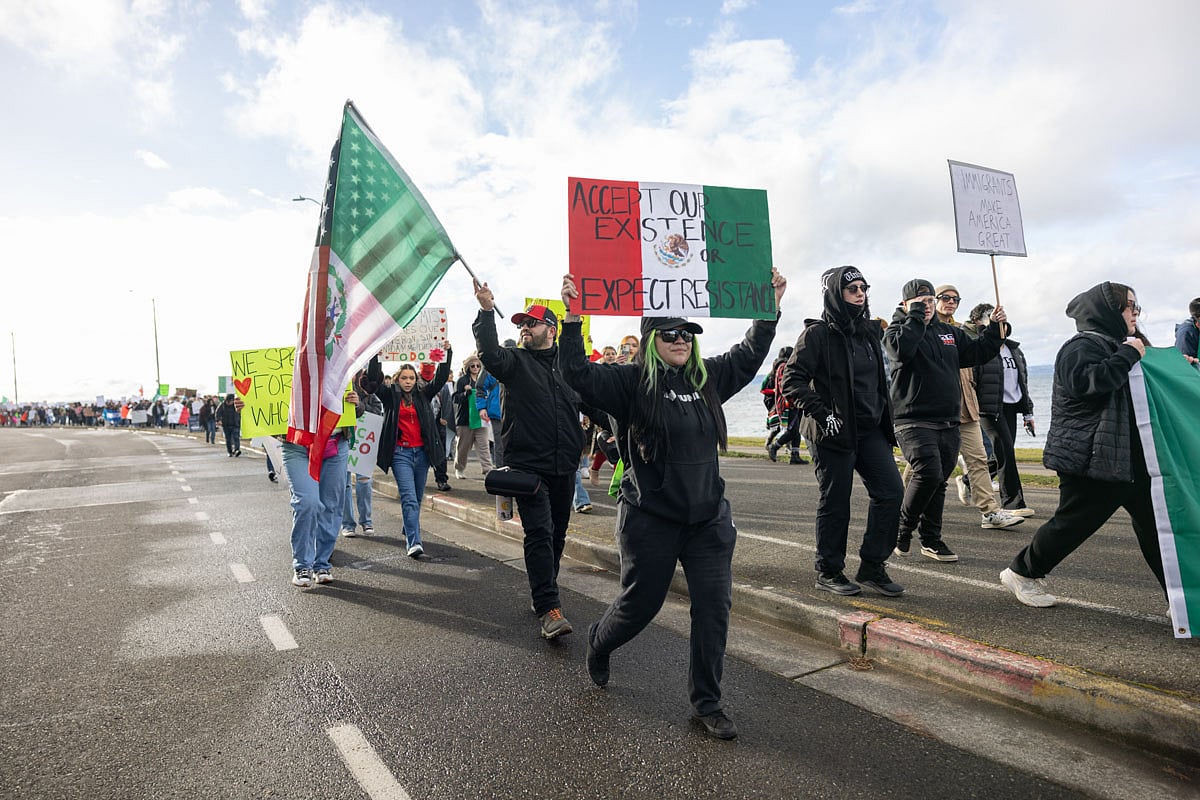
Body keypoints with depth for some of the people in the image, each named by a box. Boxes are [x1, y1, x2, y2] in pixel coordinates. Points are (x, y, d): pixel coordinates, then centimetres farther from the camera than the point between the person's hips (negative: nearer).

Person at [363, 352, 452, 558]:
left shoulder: (423, 395, 11)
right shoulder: (390, 395, 5)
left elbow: (440, 378, 4)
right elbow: (373, 381, -7)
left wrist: (447, 354, -5)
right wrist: (376, 357, -15)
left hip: (422, 452, 4)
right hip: (400, 453, -4)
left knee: (417, 498, 14)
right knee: (409, 498, -13)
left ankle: (409, 533, 35)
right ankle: (414, 543, -17)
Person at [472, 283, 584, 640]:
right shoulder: (515, 361, 2)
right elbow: (490, 354, -19)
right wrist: (486, 311, -29)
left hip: (564, 467, 4)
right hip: (528, 465, -4)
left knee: (557, 534, 14)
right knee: (539, 533, -12)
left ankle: (544, 594, 31)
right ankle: (549, 609, -11)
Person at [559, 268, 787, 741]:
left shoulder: (707, 377, 6)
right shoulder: (631, 382, -9)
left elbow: (748, 356, 20)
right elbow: (579, 374, -20)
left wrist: (771, 307, 18)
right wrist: (572, 320, -29)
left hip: (709, 516, 5)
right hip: (650, 519, -4)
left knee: (714, 606, 3)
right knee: (639, 603, 10)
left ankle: (706, 703, 21)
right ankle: (598, 644, 45)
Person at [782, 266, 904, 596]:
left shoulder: (869, 331, 14)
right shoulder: (818, 333, -10)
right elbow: (791, 380, -15)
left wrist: (884, 417, 18)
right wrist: (822, 414, -19)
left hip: (870, 430, 7)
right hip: (834, 432, -7)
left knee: (891, 491, 1)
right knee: (835, 503, 1)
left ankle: (872, 567, 14)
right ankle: (829, 572, 18)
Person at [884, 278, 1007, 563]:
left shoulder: (949, 333, 18)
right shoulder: (896, 330, -2)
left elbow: (976, 352, 22)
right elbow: (901, 349, -24)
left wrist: (995, 328, 10)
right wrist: (916, 316, -15)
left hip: (948, 422, 7)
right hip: (914, 420, -7)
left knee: (939, 482, 11)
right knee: (929, 473, -22)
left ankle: (931, 539, 22)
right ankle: (903, 526, -1)